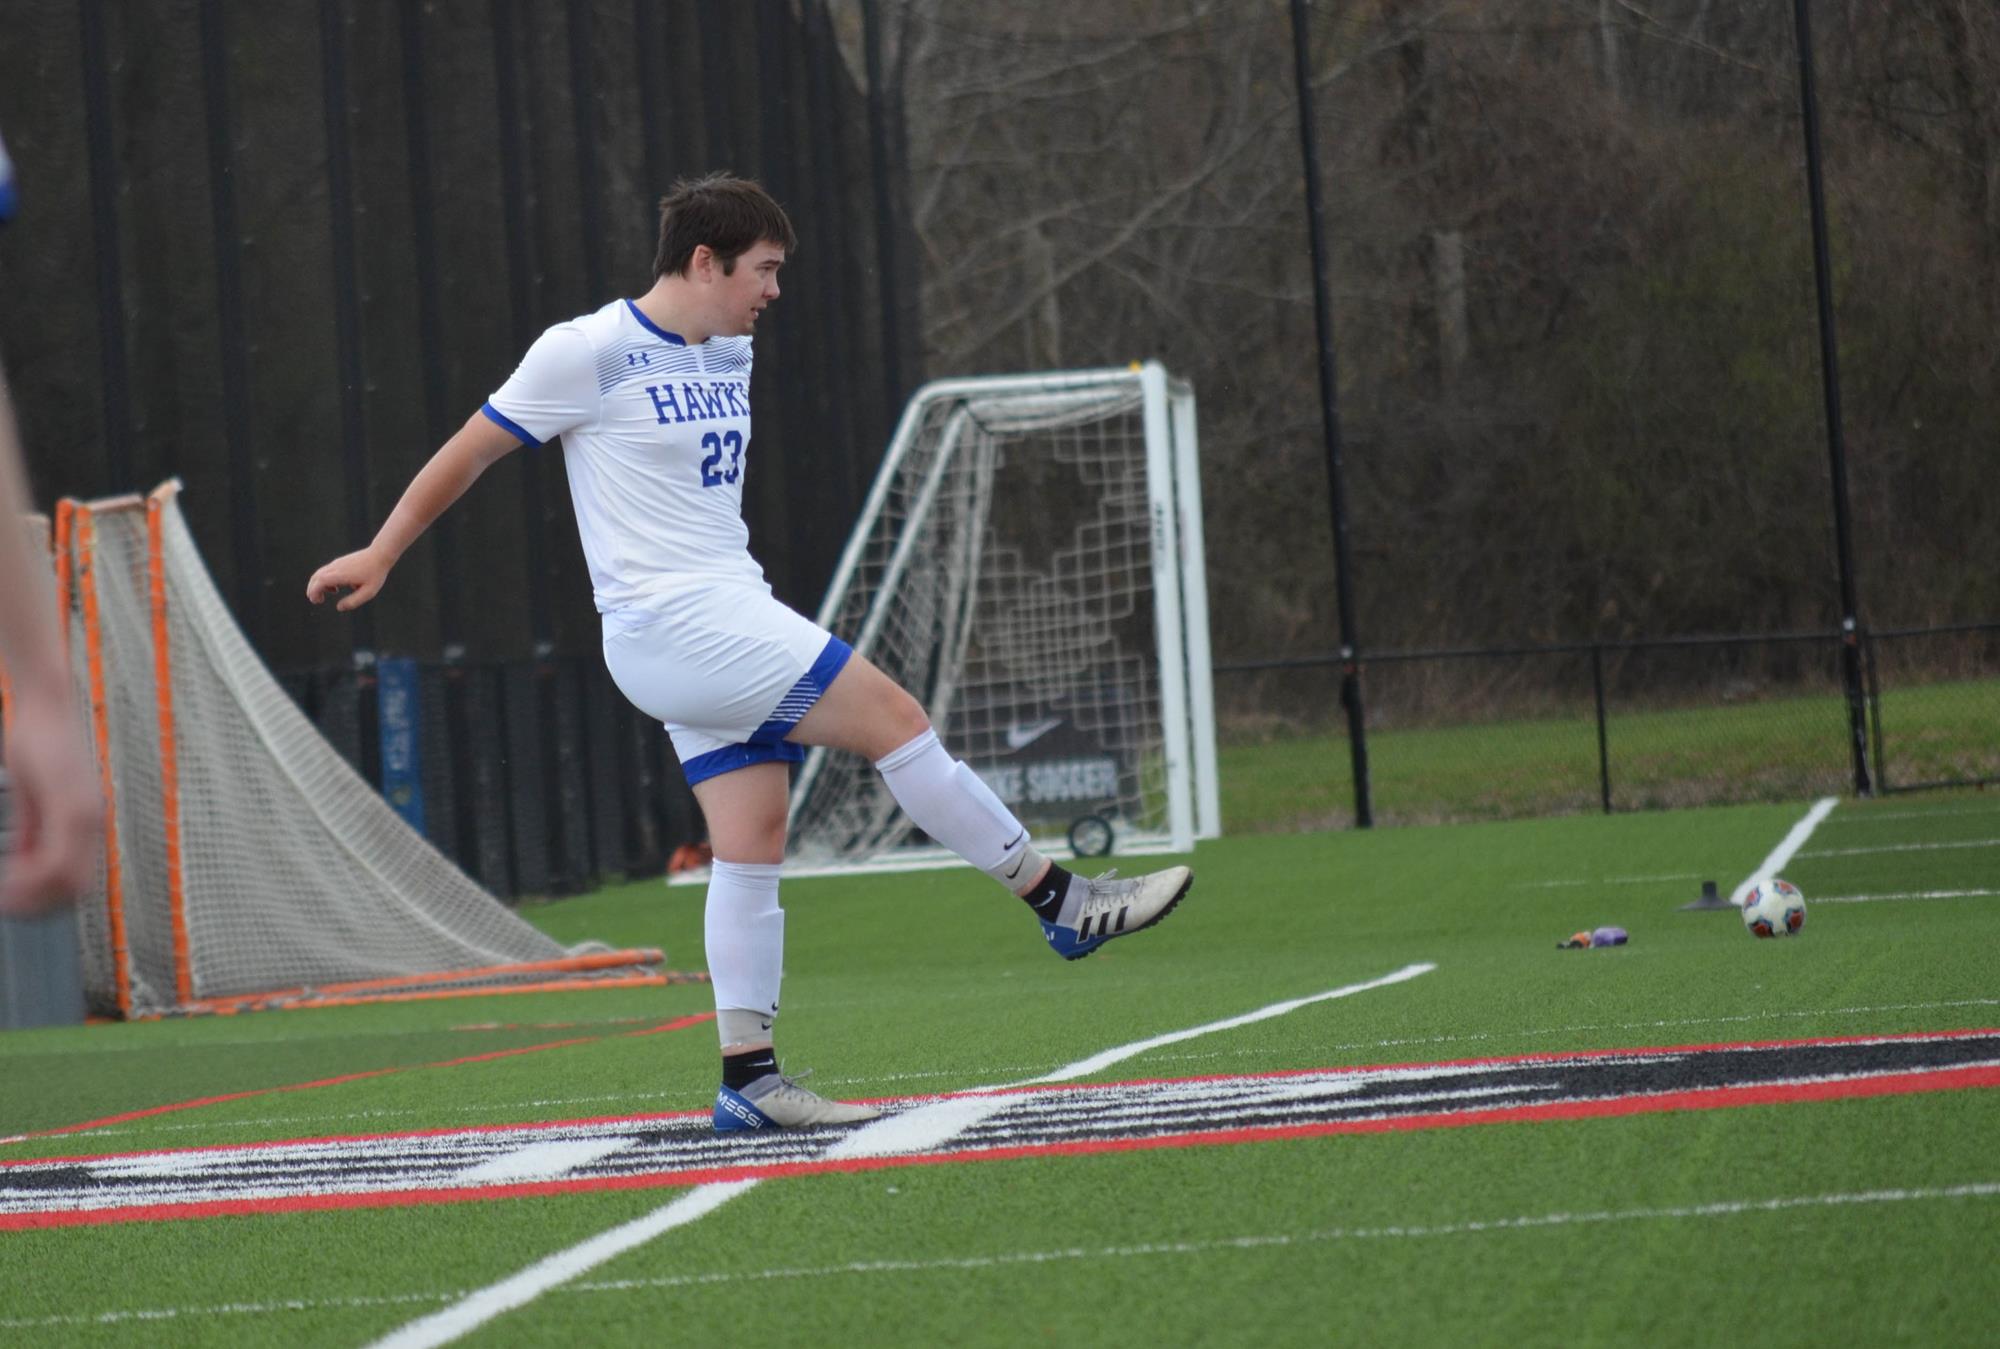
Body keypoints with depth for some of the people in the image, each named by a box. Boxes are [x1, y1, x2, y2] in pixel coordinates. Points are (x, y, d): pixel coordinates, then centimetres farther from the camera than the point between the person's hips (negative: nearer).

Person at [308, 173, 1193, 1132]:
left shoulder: (729, 355, 14)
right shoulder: (590, 353, -10)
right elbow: (470, 451, -1)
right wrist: (378, 557, 5)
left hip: (733, 621, 8)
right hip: (668, 623, -8)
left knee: (751, 846, 2)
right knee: (893, 717, -14)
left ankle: (747, 1080, 4)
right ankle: (1058, 900, -6)